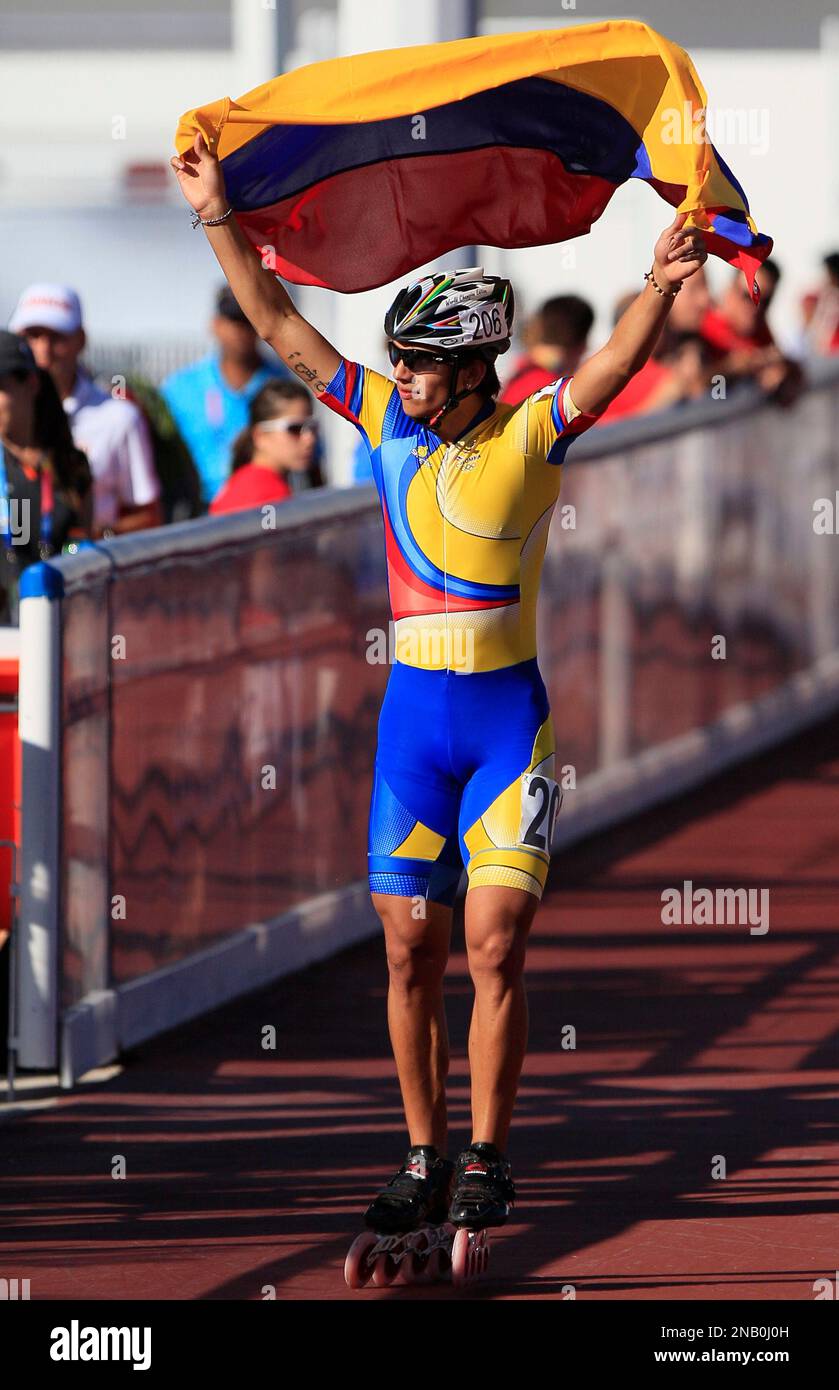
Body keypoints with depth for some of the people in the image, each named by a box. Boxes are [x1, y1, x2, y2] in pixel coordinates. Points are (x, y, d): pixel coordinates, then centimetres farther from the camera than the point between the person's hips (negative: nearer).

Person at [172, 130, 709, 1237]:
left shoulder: (531, 436, -7)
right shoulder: (387, 421, 3)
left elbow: (614, 366, -23)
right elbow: (282, 328, 3)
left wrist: (661, 288, -40)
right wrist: (219, 217, -2)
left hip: (510, 717, -4)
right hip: (413, 715, 4)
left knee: (495, 947, -7)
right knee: (411, 951, 4)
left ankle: (486, 1163, 2)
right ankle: (425, 1160, 13)